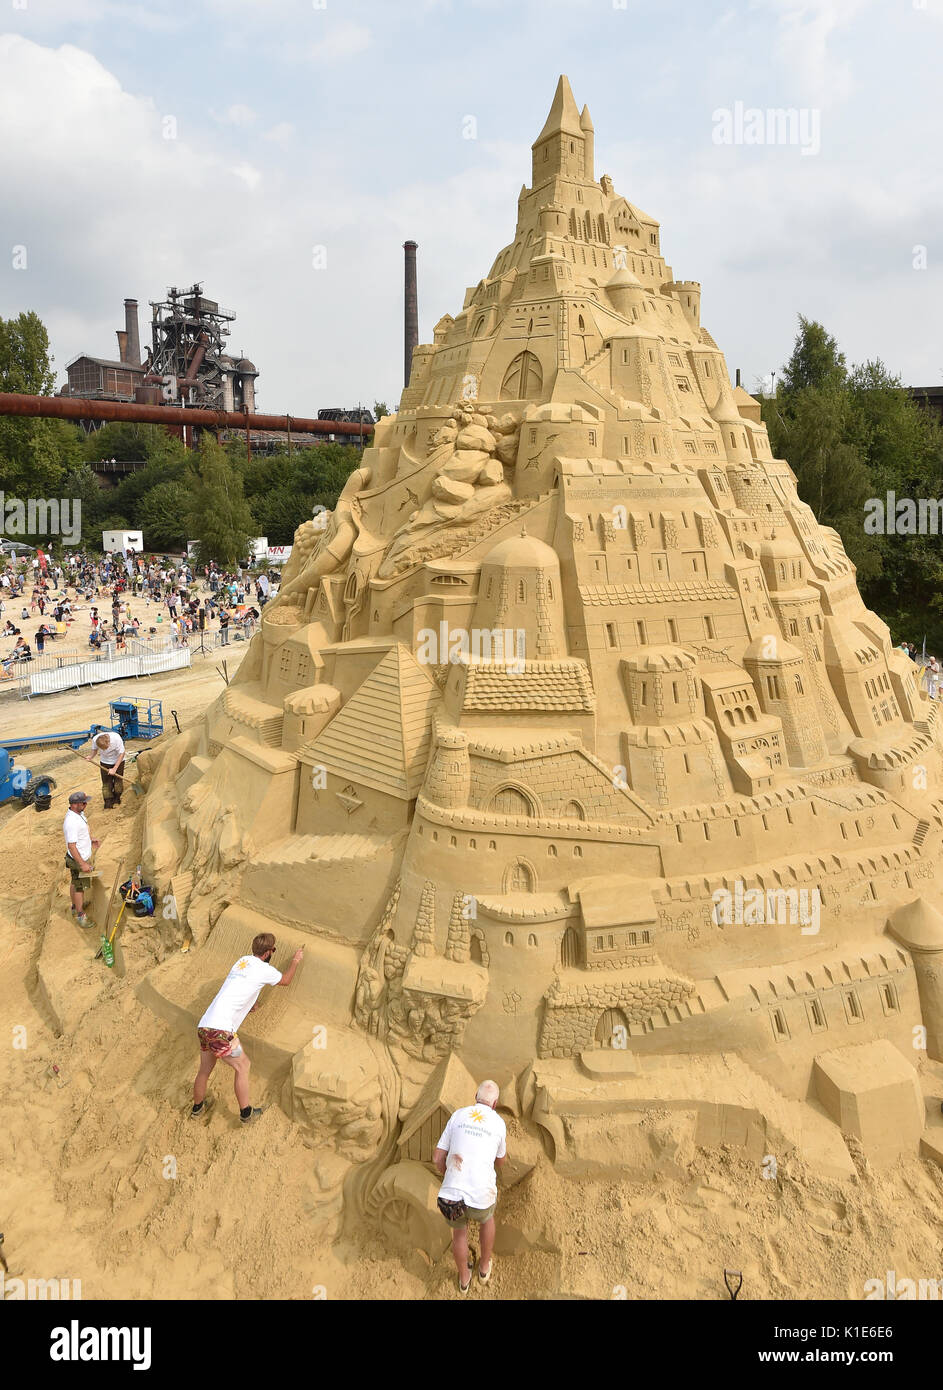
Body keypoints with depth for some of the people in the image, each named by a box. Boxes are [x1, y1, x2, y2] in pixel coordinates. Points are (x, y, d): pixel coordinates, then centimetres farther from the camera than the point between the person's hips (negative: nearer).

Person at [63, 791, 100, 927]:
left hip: (83, 857, 9)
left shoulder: (79, 813, -2)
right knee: (79, 886, 5)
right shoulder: (71, 822, -32)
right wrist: (82, 864, -28)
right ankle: (80, 915, 19)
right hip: (78, 860, -9)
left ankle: (76, 907, 43)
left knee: (75, 883, 25)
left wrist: (91, 840, 6)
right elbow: (71, 846, -31)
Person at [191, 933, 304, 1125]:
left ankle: (197, 1109, 42)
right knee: (242, 1066, 9)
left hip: (203, 1025, 8)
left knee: (205, 1069, 24)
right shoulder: (264, 969, -4)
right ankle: (246, 1114, 19)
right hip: (220, 1030, -8)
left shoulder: (243, 960, 17)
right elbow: (286, 980, 17)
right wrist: (296, 960, 32)